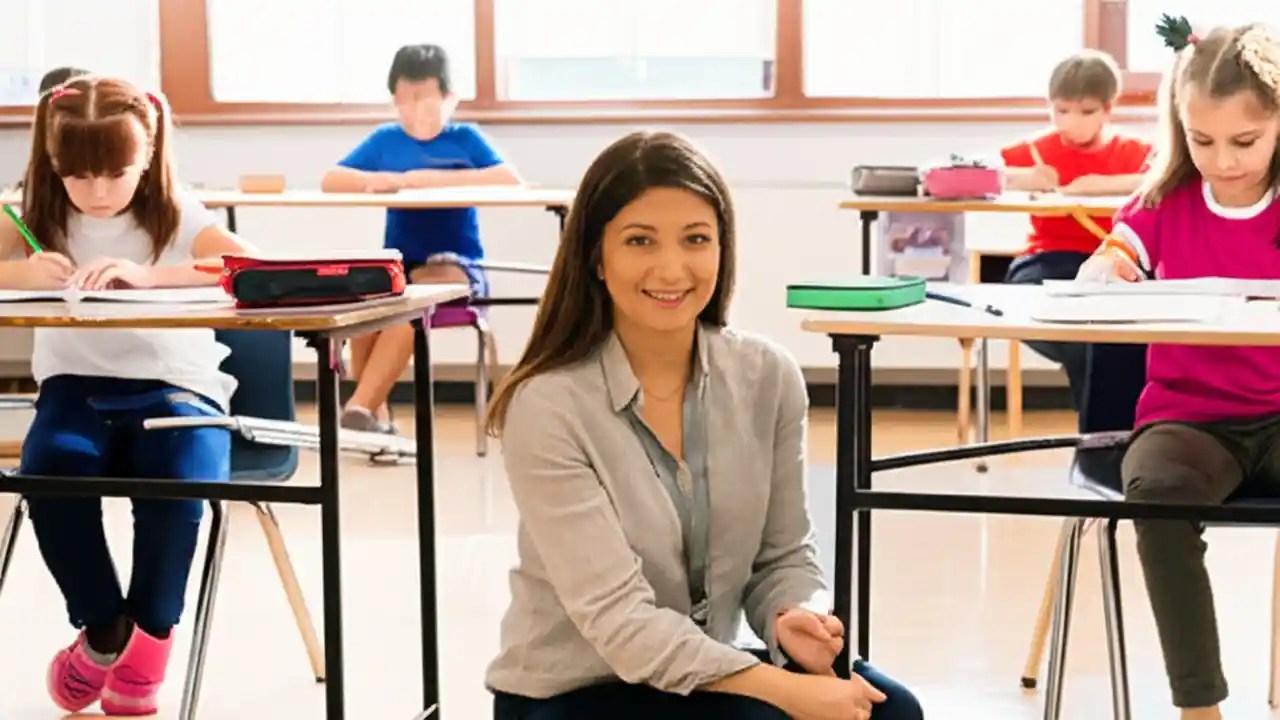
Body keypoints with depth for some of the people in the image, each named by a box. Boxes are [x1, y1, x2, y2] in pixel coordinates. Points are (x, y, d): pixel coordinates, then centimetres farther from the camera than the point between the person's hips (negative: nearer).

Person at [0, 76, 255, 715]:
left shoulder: (176, 216, -1)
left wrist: (149, 274, -31)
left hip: (173, 384, -2)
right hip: (75, 385, 2)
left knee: (176, 482, -32)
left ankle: (148, 640, -3)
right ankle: (103, 629, -3)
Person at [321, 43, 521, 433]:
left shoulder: (465, 137, 4)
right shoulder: (385, 139, 12)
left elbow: (510, 179, -12)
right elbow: (331, 180, 4)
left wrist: (436, 179, -18)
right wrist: (387, 180, -15)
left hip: (455, 265, -3)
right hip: (396, 266, 3)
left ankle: (359, 407, -34)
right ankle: (378, 415, -20)